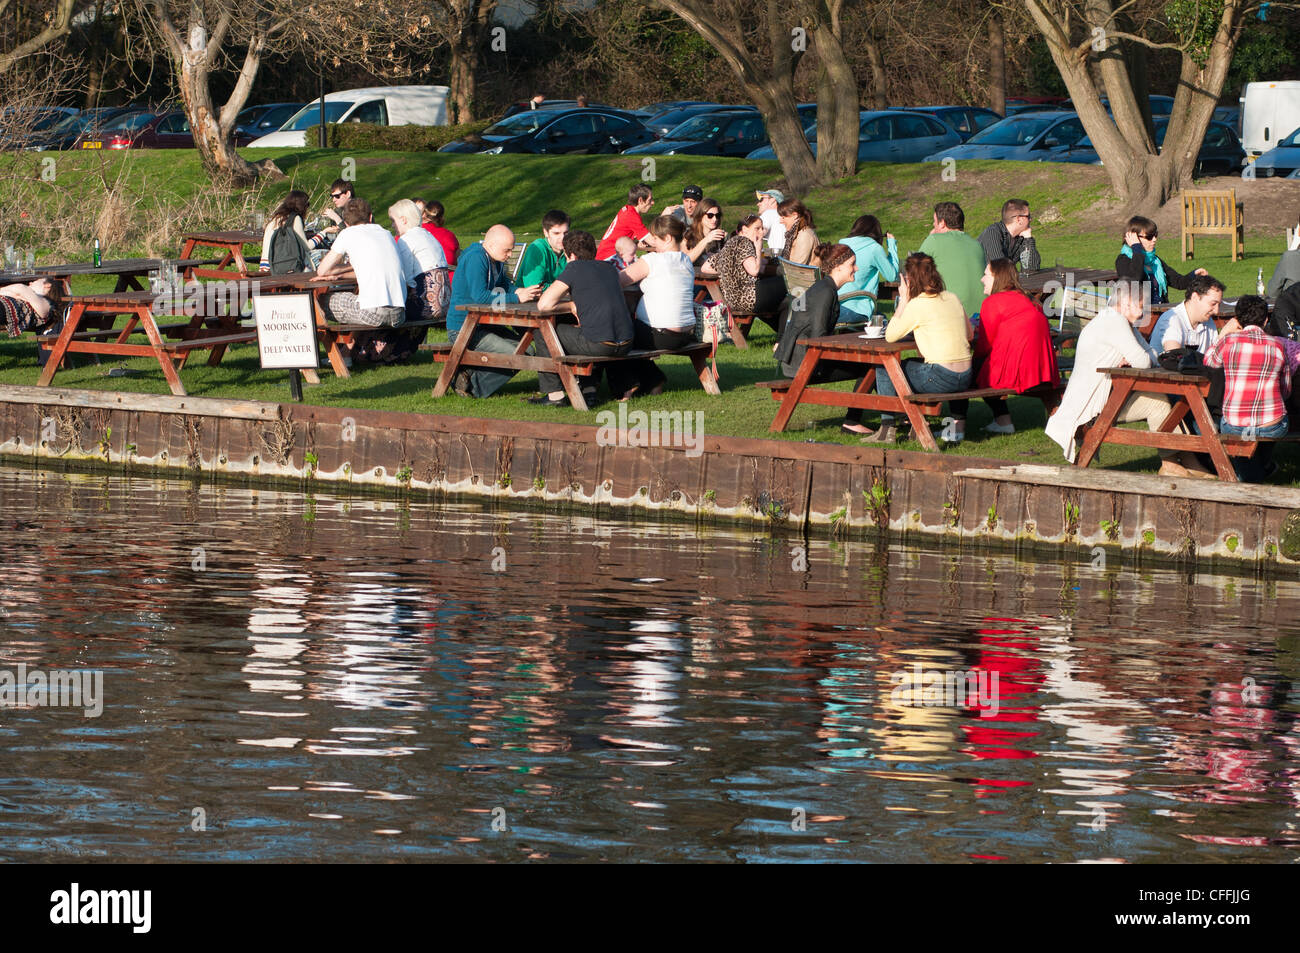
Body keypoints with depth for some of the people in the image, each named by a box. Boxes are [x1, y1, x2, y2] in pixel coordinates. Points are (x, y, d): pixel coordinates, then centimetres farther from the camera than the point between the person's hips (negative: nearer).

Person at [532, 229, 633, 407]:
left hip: (599, 344, -7)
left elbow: (543, 305, -4)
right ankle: (587, 389, 31)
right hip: (625, 344, 7)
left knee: (543, 334, 14)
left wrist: (571, 305, 12)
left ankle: (554, 393, 15)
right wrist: (575, 304, 29)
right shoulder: (608, 268, 17)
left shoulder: (575, 268, -2)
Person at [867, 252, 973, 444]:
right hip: (965, 378, 7)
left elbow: (890, 336, -4)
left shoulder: (917, 305, -12)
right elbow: (969, 334, 19)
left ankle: (887, 428, 10)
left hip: (942, 379, -7)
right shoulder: (953, 298, 9)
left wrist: (903, 300, 0)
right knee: (910, 364, 33)